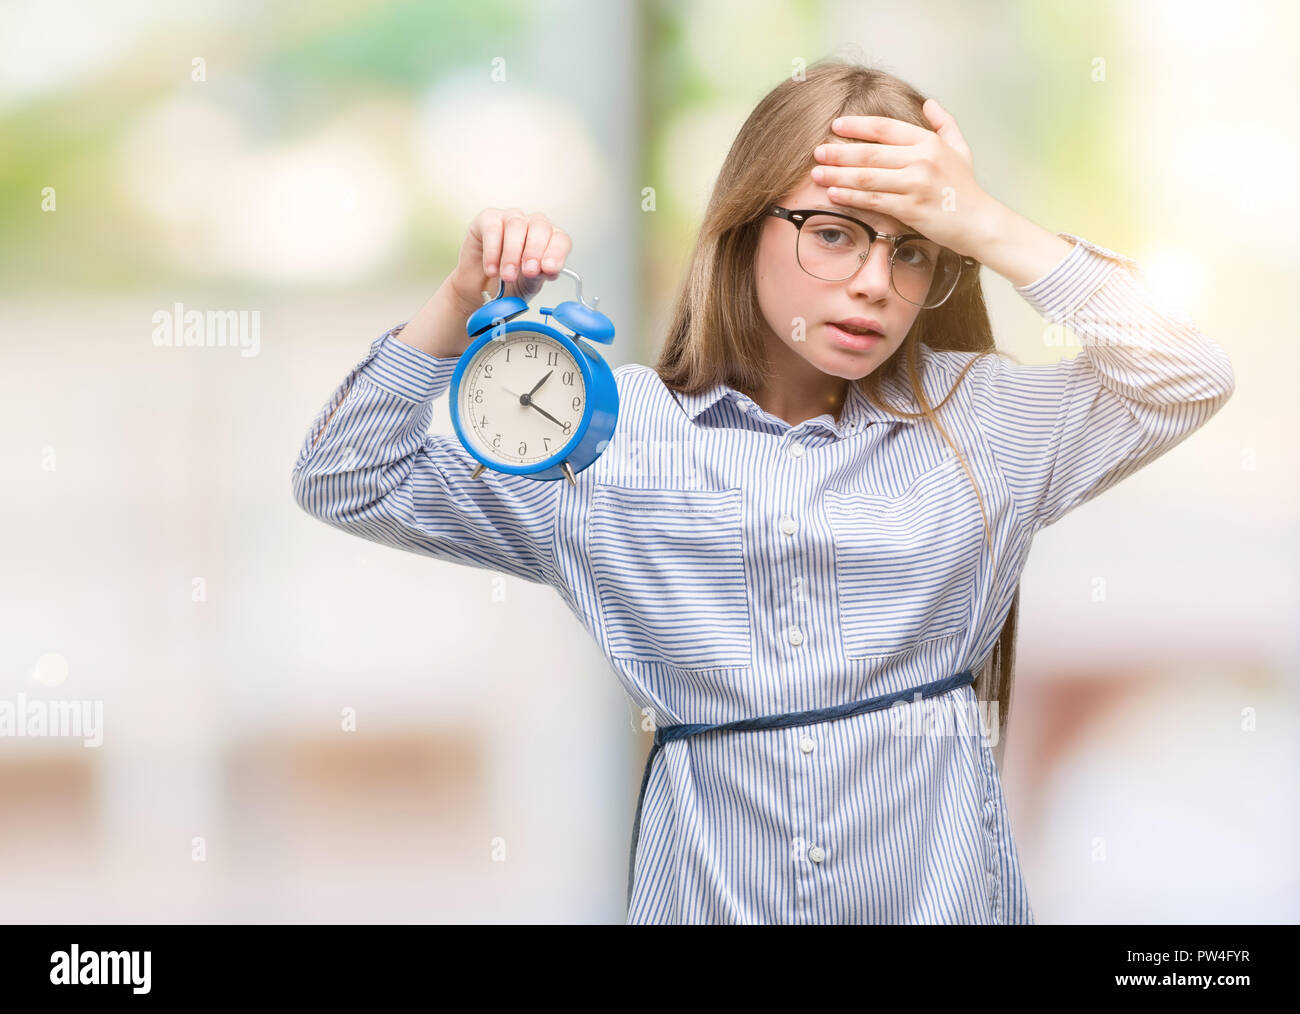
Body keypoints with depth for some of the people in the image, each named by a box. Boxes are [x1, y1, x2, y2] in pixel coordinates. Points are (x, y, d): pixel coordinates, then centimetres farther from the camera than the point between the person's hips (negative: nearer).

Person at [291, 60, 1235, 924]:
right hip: (713, 886, 0)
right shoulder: (610, 432, 3)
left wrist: (988, 226, -12)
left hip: (939, 881, 0)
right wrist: (461, 306, -8)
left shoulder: (975, 417, 3)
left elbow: (1189, 381, -9)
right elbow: (347, 484, 6)